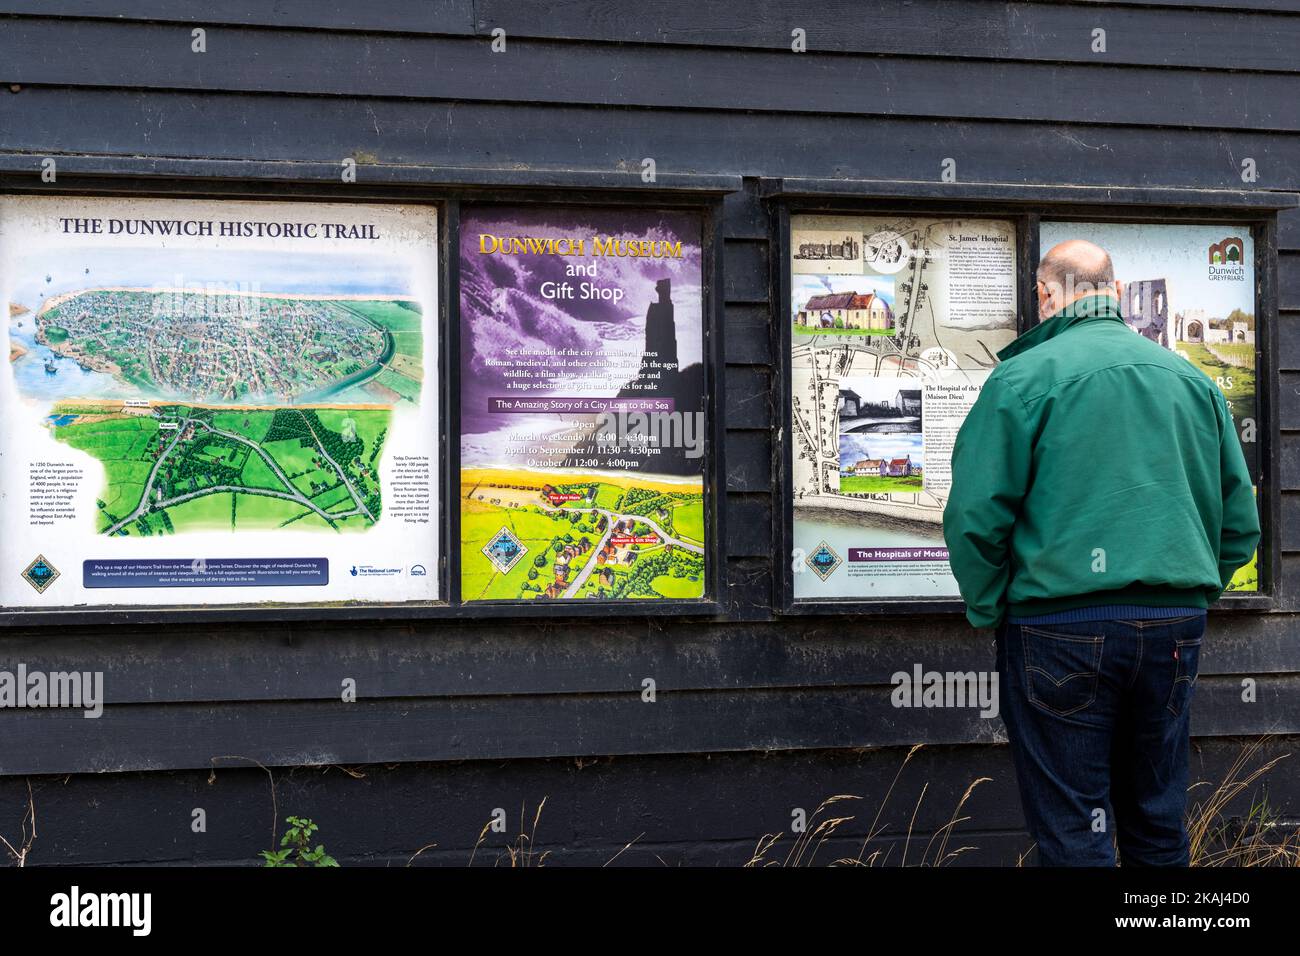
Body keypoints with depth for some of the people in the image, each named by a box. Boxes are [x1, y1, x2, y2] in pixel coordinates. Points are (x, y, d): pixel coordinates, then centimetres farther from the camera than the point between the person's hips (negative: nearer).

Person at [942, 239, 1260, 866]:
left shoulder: (1023, 376, -7)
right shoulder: (1191, 378, 10)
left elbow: (975, 518, -12)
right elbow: (1240, 521, 13)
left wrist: (989, 612, 1)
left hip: (1063, 626, -5)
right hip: (1176, 627, 5)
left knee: (1075, 835, 2)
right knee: (1159, 822, 18)